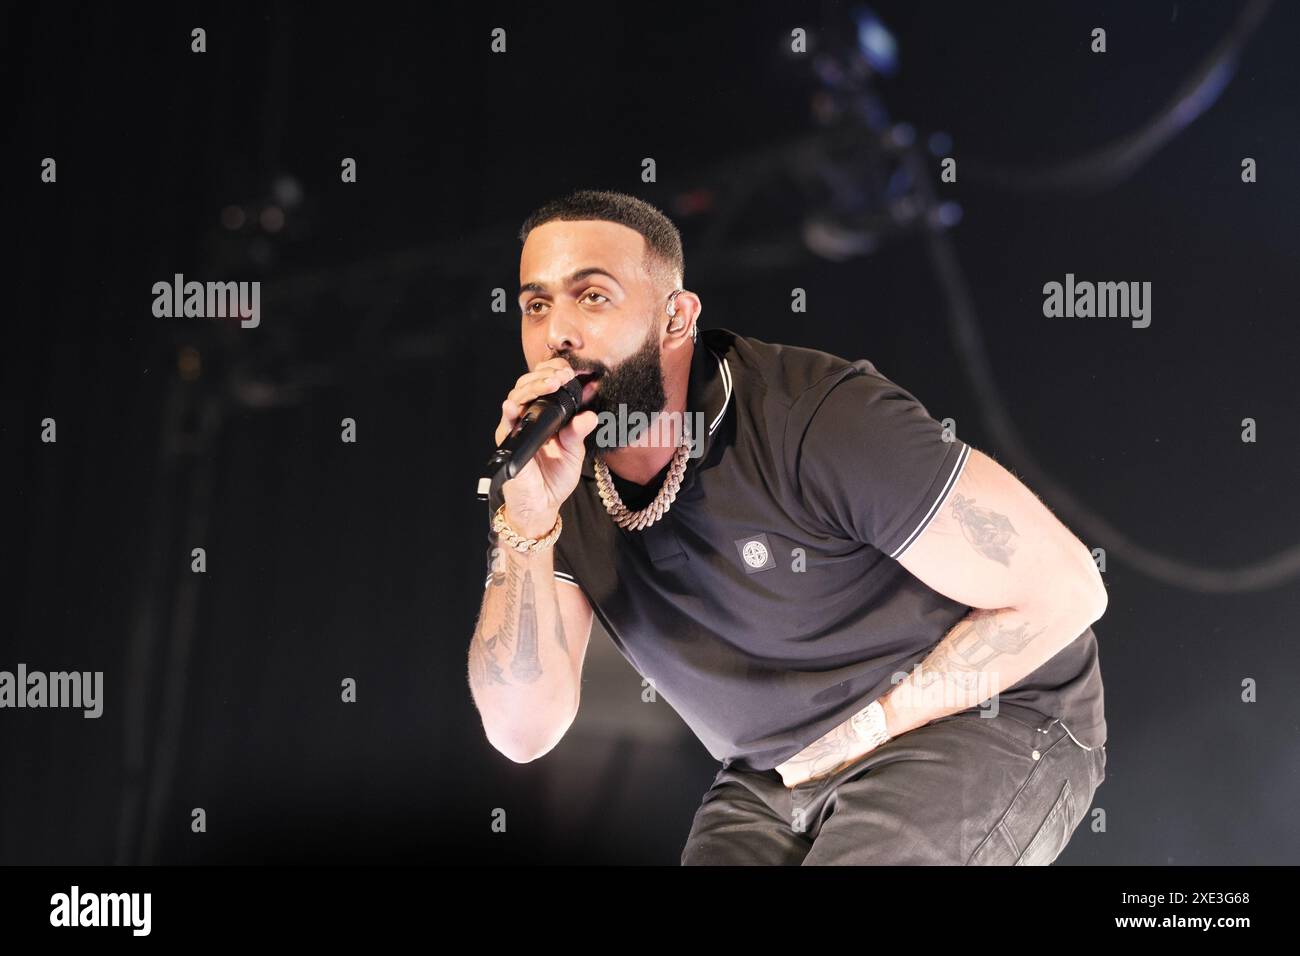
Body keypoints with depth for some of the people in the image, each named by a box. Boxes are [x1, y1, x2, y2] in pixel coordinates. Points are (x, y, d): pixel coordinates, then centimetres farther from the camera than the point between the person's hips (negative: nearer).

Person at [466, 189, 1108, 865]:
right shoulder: (561, 479, -5)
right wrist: (528, 524, -24)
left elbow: (1063, 589, -21)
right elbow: (524, 731, -11)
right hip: (771, 775, 5)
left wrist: (870, 726, -15)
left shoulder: (819, 417, -25)